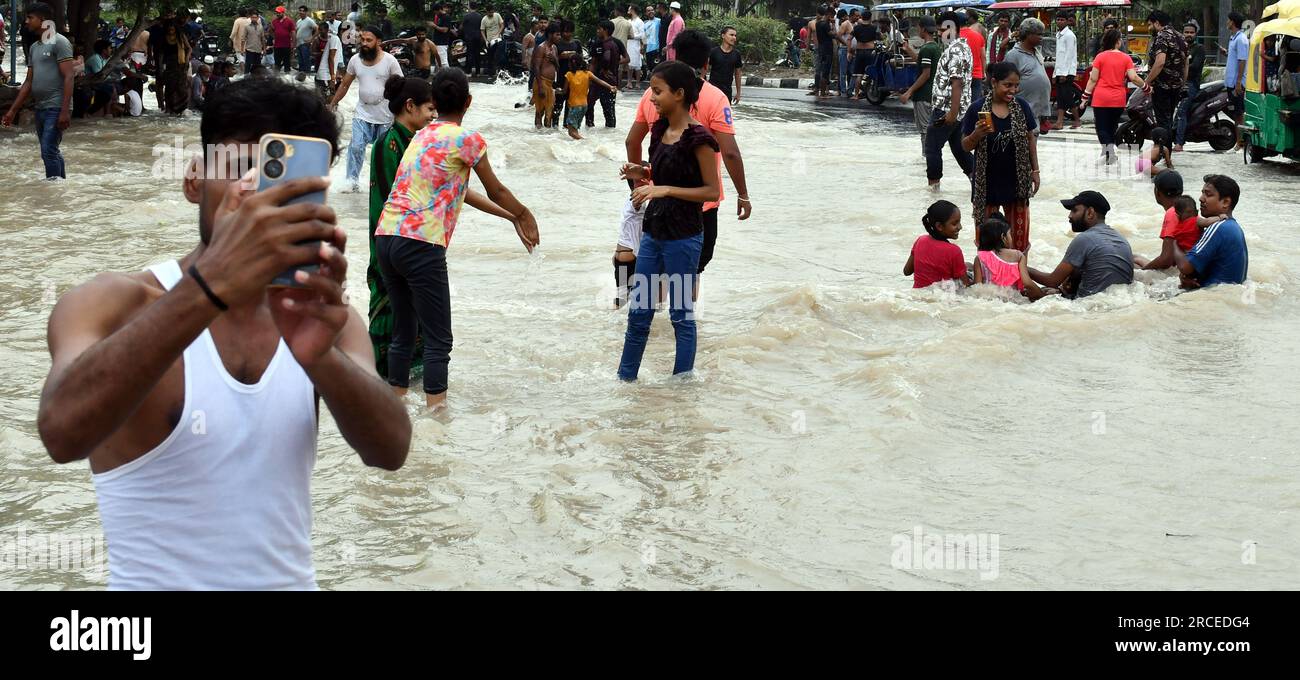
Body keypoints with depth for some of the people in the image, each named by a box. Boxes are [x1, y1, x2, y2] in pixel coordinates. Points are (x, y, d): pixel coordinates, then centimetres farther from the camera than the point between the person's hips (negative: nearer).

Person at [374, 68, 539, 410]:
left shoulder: (422, 136, 19)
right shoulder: (467, 140, -3)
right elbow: (496, 192, 8)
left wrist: (512, 218, 33)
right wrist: (523, 215, 28)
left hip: (386, 237, 7)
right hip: (421, 244, -7)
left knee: (403, 332, 18)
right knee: (438, 340, -2)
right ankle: (436, 408, -6)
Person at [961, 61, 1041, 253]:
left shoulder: (1021, 106, -2)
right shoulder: (978, 108, -9)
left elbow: (1031, 139, 7)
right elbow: (966, 146, -3)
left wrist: (1035, 171, 6)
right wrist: (977, 134, -24)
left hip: (1016, 179, 2)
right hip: (987, 181, -2)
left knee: (1019, 232, 9)